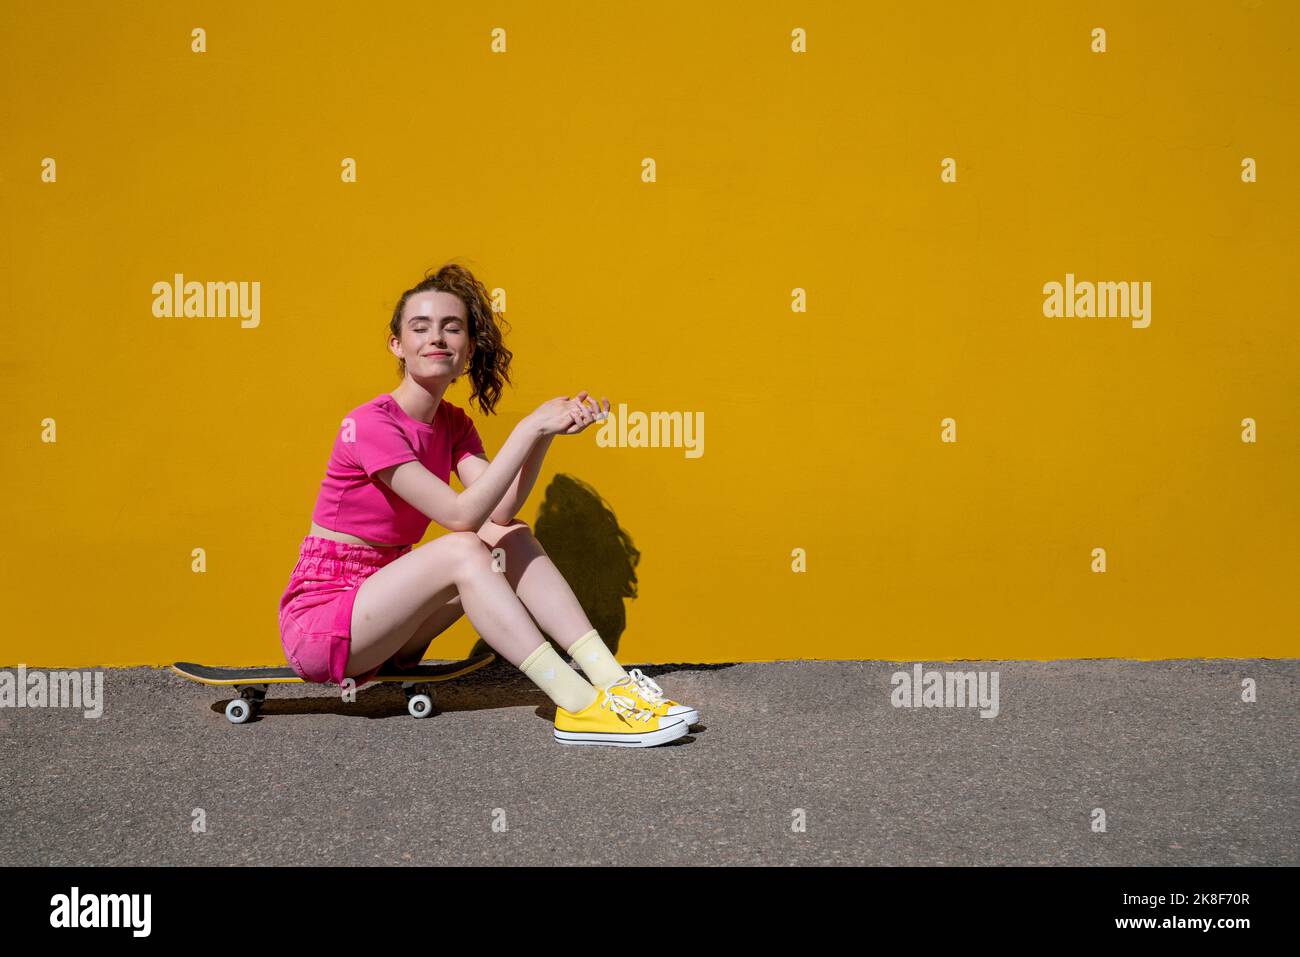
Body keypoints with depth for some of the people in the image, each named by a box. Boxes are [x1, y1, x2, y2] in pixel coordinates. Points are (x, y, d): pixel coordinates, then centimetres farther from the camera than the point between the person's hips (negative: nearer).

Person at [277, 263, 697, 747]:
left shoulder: (454, 424, 7)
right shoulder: (371, 424, -18)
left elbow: (500, 511, -10)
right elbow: (461, 515, -27)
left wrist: (547, 432, -20)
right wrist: (529, 427, -27)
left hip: (378, 616, 8)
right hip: (316, 622, -7)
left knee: (510, 537, -10)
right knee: (462, 549, -28)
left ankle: (612, 680, -20)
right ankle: (579, 707, -30)